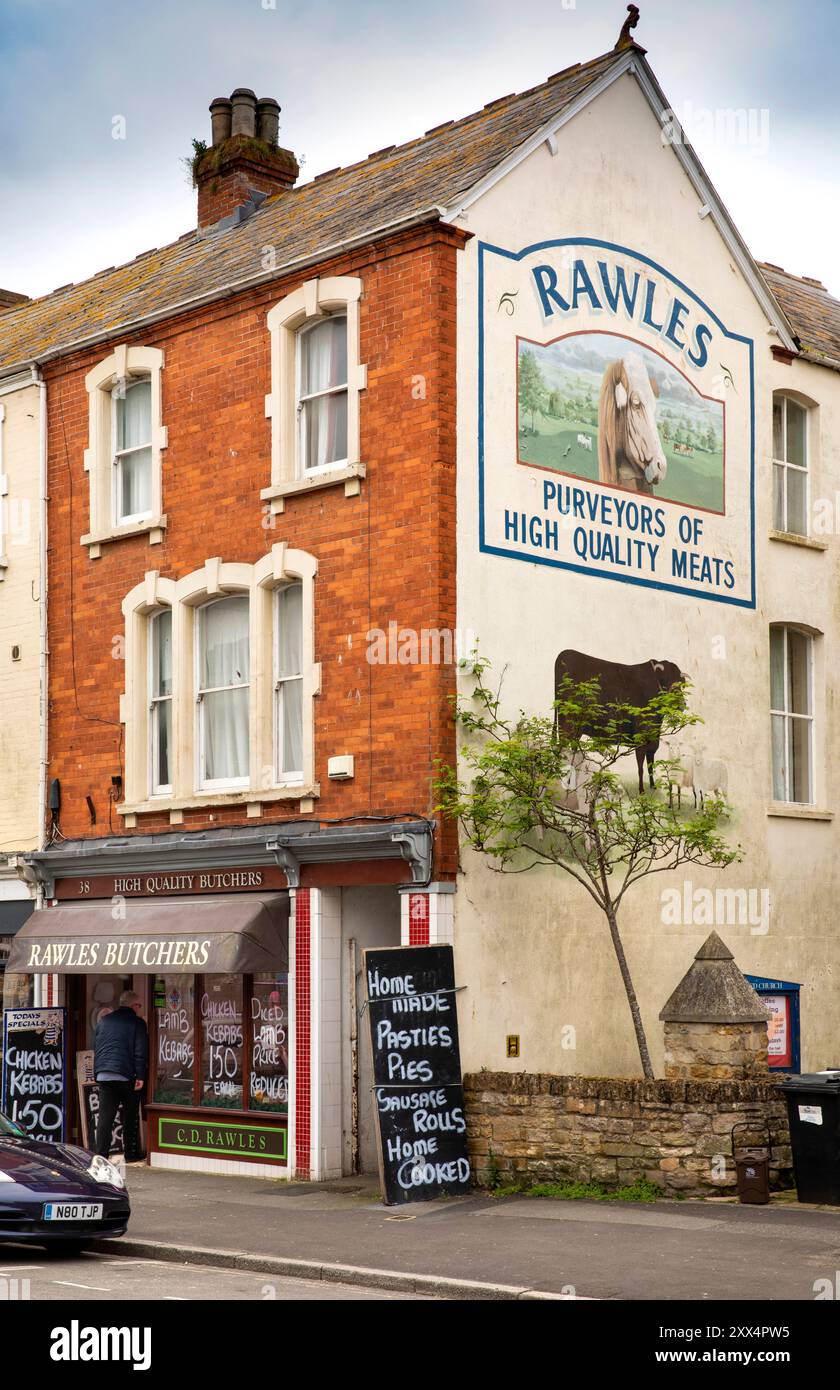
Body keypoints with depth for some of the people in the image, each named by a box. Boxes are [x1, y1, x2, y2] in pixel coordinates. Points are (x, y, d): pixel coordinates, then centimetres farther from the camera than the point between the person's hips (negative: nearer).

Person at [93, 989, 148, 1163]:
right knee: (130, 1116, 10)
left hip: (103, 1075, 4)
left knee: (105, 1116, 2)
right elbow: (140, 1052, -8)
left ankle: (101, 1154, -4)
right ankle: (131, 1154, 16)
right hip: (126, 1075, -4)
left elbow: (96, 1048, 20)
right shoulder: (137, 1023, -2)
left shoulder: (104, 1021, 14)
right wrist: (140, 1076, -7)